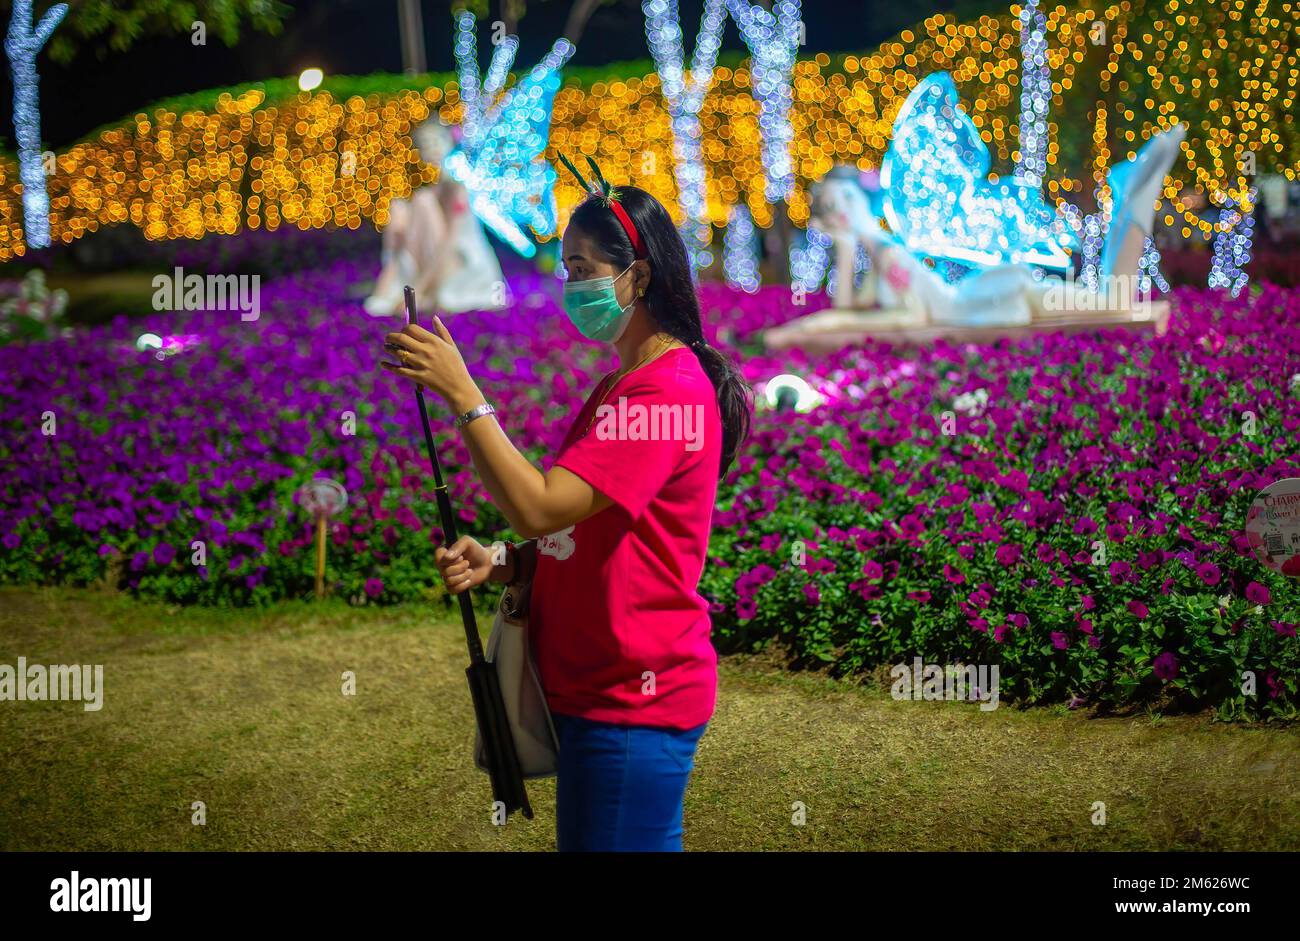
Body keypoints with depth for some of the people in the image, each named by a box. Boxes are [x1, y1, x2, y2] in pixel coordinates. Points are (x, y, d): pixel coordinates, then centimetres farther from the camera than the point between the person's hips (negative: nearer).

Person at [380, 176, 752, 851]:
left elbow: (539, 508, -24)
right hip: (589, 687, 10)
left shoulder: (670, 390, -17)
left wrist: (462, 395, -22)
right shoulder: (617, 387, 16)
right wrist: (498, 565, 2)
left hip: (634, 699, -10)